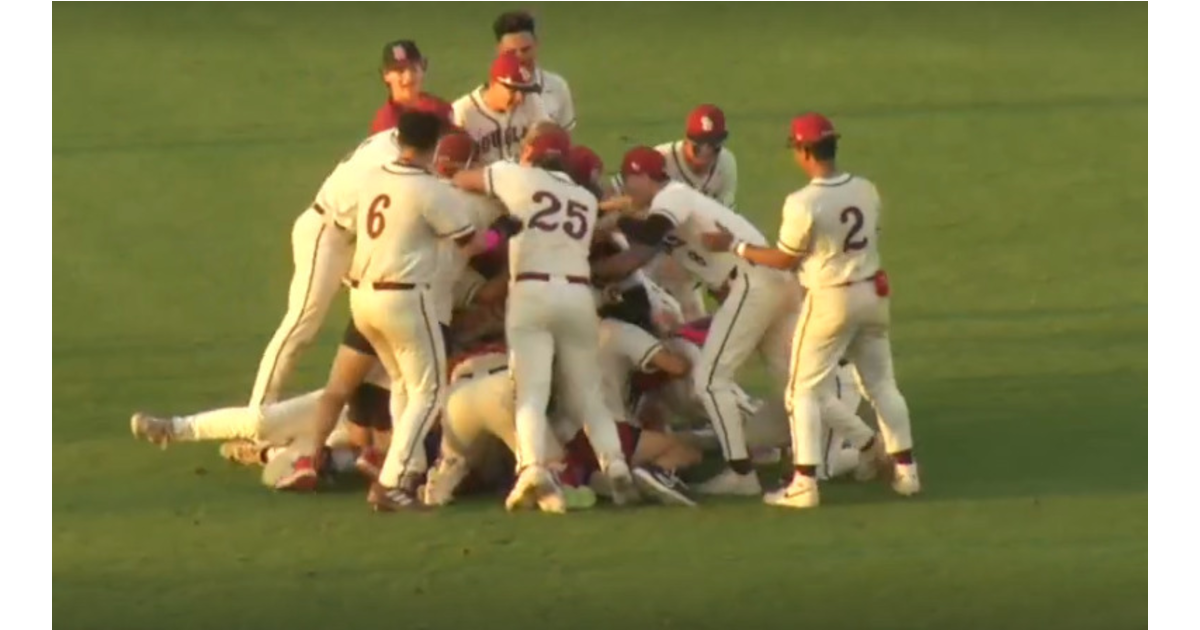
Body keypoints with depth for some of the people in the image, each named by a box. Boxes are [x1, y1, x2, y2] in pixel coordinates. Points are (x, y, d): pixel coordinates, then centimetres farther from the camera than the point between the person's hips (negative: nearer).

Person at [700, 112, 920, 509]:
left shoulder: (803, 204, -19)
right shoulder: (866, 191, -1)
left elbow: (785, 259, -10)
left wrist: (735, 247, 0)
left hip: (830, 299, -6)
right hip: (873, 293, 6)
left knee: (805, 390, 4)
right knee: (881, 383, 17)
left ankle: (804, 484, -1)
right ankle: (905, 471, 18)